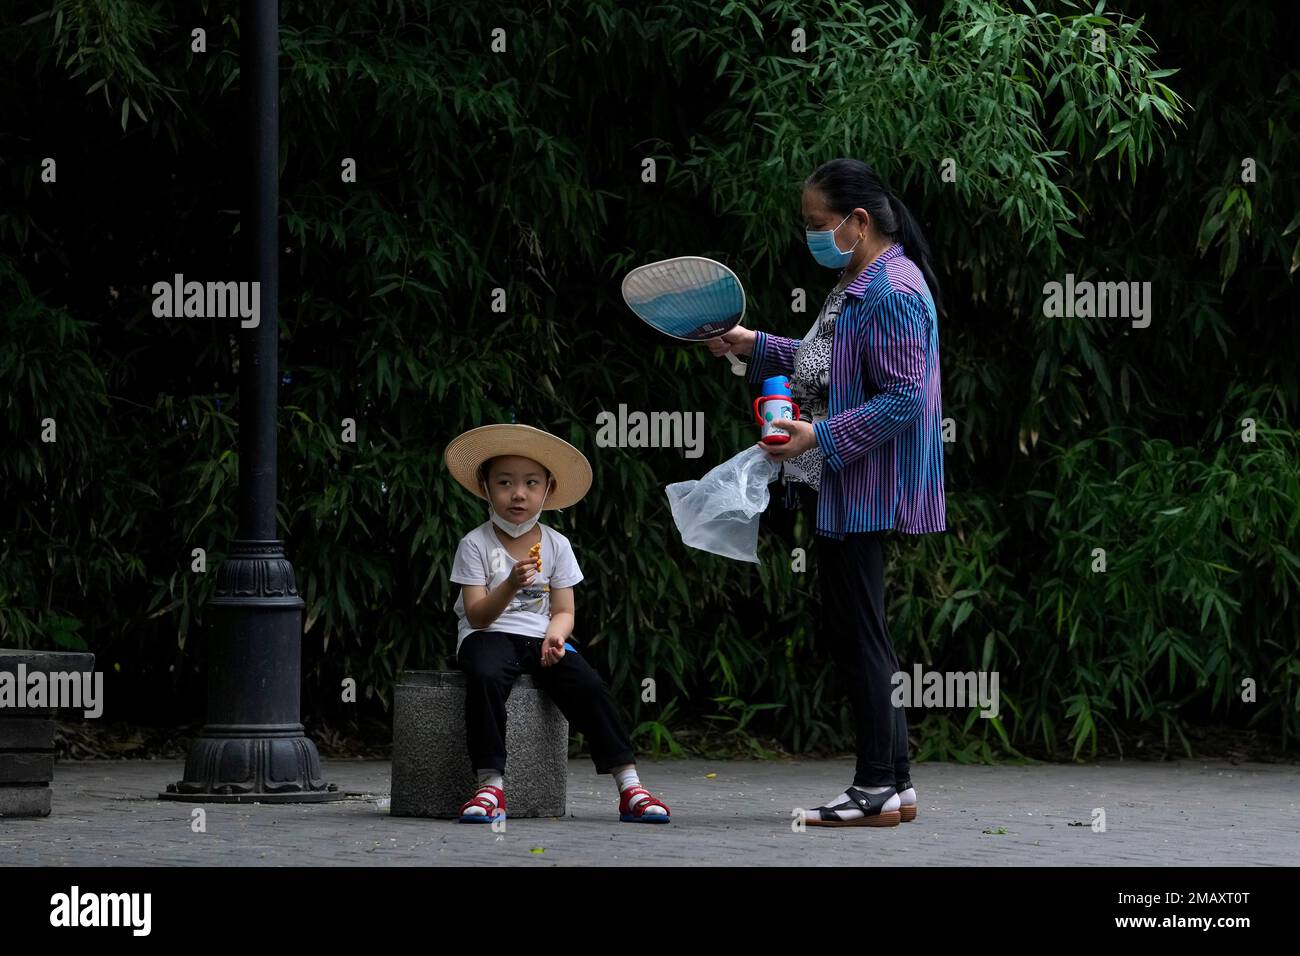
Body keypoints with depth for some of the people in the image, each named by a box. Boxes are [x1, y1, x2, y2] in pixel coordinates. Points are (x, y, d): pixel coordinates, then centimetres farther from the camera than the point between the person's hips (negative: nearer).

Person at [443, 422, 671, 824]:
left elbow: (563, 611, 6)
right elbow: (477, 615, -10)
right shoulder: (475, 544, -3)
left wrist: (555, 635, -17)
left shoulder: (556, 545, 7)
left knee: (588, 685, -24)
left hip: (541, 638, 3)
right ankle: (491, 786, -38)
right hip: (491, 635, -3)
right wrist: (510, 587, -28)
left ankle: (629, 786, -25)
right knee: (485, 678, -37)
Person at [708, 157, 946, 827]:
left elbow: (904, 397, -23)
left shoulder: (893, 291, -18)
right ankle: (894, 782, 17)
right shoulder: (858, 283, 15)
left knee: (858, 632, -6)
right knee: (846, 631, 13)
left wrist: (822, 436, -24)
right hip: (840, 493, 11)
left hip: (867, 494, -11)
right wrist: (757, 347, 18)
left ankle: (876, 791, 0)